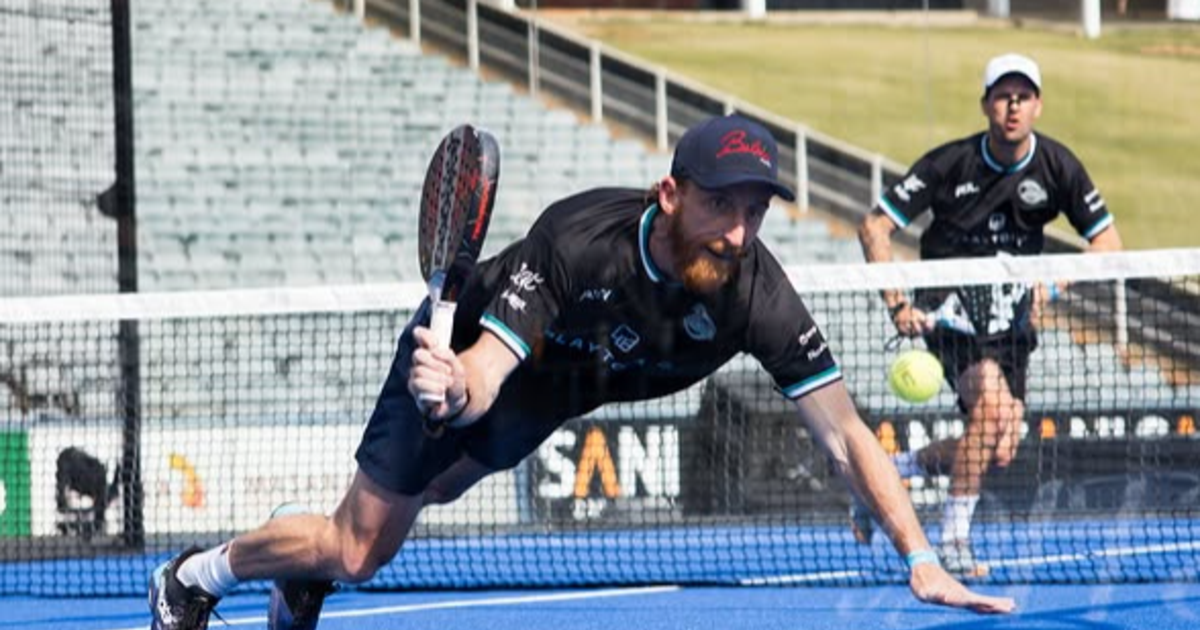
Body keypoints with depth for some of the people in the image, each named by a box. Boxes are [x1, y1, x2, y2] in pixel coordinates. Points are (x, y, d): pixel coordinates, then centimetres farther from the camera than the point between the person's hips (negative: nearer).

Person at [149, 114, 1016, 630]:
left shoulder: (755, 294, -33)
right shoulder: (579, 240, -41)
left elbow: (845, 433, -33)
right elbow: (483, 374, -45)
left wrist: (921, 558, -42)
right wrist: (451, 389, -70)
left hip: (544, 399, 5)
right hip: (457, 361, -5)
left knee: (429, 491, 27)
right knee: (356, 553, 2)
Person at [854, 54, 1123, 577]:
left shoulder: (1056, 165, -4)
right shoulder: (951, 162, -11)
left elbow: (1107, 242, 0)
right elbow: (873, 228, -8)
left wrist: (1052, 284, -16)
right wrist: (897, 303, -19)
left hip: (1010, 317, 5)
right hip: (951, 306, -5)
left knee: (999, 453, -1)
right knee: (992, 405, -28)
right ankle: (953, 539, -17)